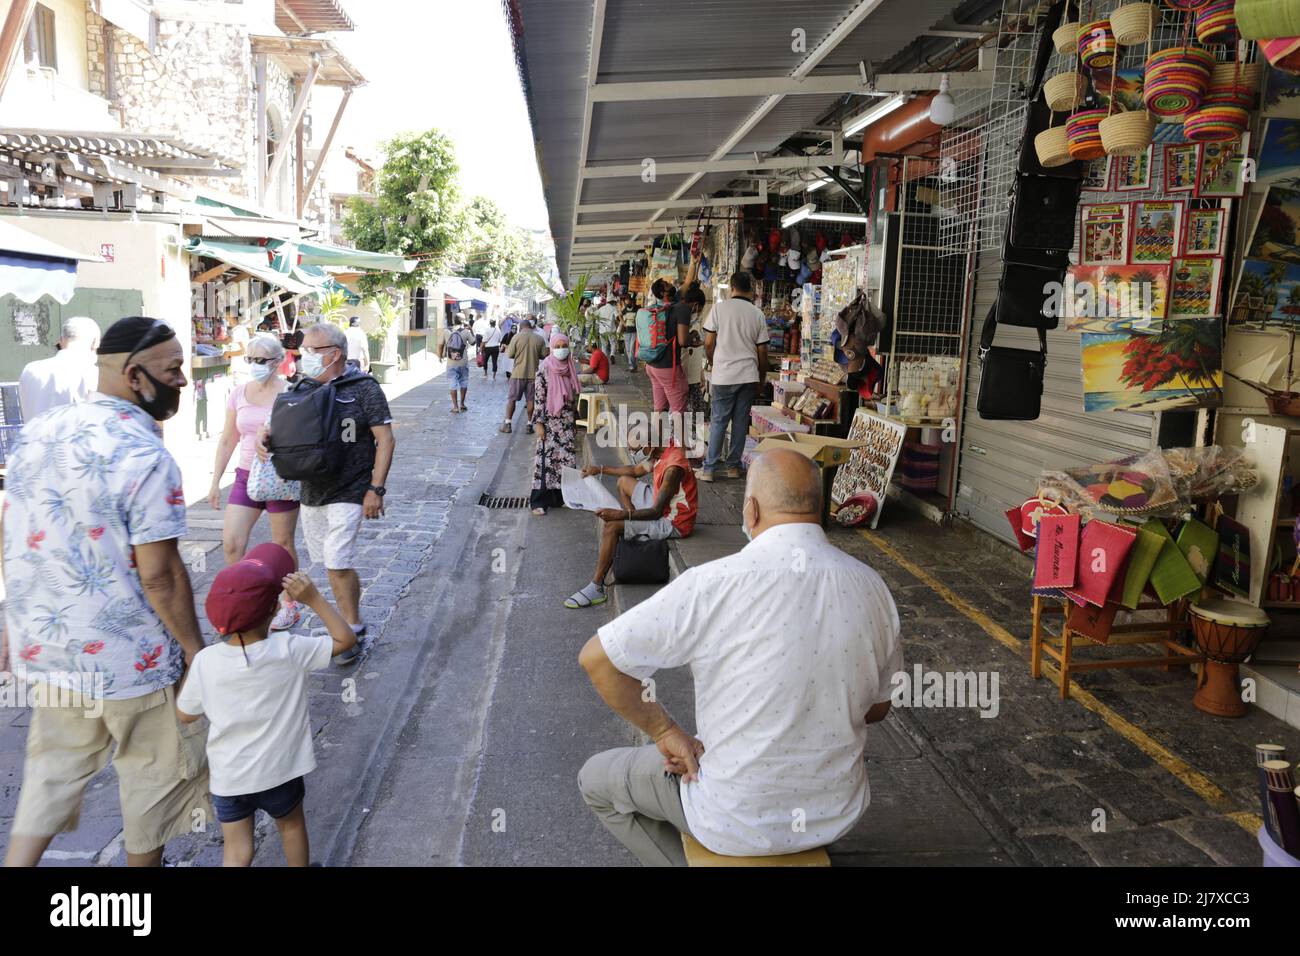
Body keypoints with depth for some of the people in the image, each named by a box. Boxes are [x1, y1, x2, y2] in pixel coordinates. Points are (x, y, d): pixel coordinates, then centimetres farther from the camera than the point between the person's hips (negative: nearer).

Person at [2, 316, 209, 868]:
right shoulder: (145, 457, -23)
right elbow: (160, 577, -22)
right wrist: (195, 649, -9)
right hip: (125, 657, -6)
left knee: (57, 766, 25)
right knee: (154, 771, 16)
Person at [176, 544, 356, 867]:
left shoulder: (205, 661, -17)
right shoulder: (290, 651, -23)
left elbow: (186, 715, -2)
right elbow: (346, 639, -12)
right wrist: (314, 599, -16)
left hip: (228, 777, 1)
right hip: (279, 771, -1)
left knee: (236, 850, 16)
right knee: (291, 826, 26)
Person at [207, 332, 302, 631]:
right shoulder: (239, 393, 6)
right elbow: (228, 441, 12)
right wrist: (215, 481, 11)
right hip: (246, 476, 5)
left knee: (283, 544, 6)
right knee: (231, 544, -2)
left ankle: (290, 606, 22)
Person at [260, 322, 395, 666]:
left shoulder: (363, 389, -9)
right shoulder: (300, 389, 7)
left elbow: (386, 439, -11)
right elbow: (276, 425, 16)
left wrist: (376, 489, -15)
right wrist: (264, 436, -10)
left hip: (347, 494, -6)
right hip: (310, 494, 6)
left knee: (338, 564, -11)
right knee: (332, 565, 13)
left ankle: (353, 631, 7)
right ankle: (349, 621, 29)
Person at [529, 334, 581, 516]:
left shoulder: (571, 367, 6)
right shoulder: (544, 368, -9)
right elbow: (539, 397, -10)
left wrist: (575, 420, 14)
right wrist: (538, 423, -14)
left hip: (567, 421, 5)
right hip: (549, 420, -5)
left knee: (566, 458, 6)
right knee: (546, 457, -4)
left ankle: (562, 496, 17)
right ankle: (539, 501, 3)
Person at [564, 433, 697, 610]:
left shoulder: (673, 467, -30)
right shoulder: (662, 450, -2)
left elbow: (656, 512, -31)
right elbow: (636, 470, 17)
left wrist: (621, 514, -37)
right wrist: (600, 469, 15)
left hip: (672, 522, -10)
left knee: (611, 525, -20)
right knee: (624, 481, 23)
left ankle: (596, 588, -15)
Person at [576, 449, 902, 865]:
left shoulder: (714, 584, -25)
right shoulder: (873, 588, -10)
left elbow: (596, 658, -19)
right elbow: (877, 707, 4)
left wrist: (664, 731, -7)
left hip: (740, 821, -5)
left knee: (595, 779, 19)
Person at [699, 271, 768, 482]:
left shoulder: (719, 307, -4)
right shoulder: (757, 314, 4)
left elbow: (708, 343, -3)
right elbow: (762, 351, 6)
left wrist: (713, 363, 15)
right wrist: (762, 378, 18)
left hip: (723, 375, -2)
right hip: (749, 376, 2)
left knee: (718, 421, 3)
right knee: (741, 421, 10)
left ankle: (709, 468, 3)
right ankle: (733, 465, 16)